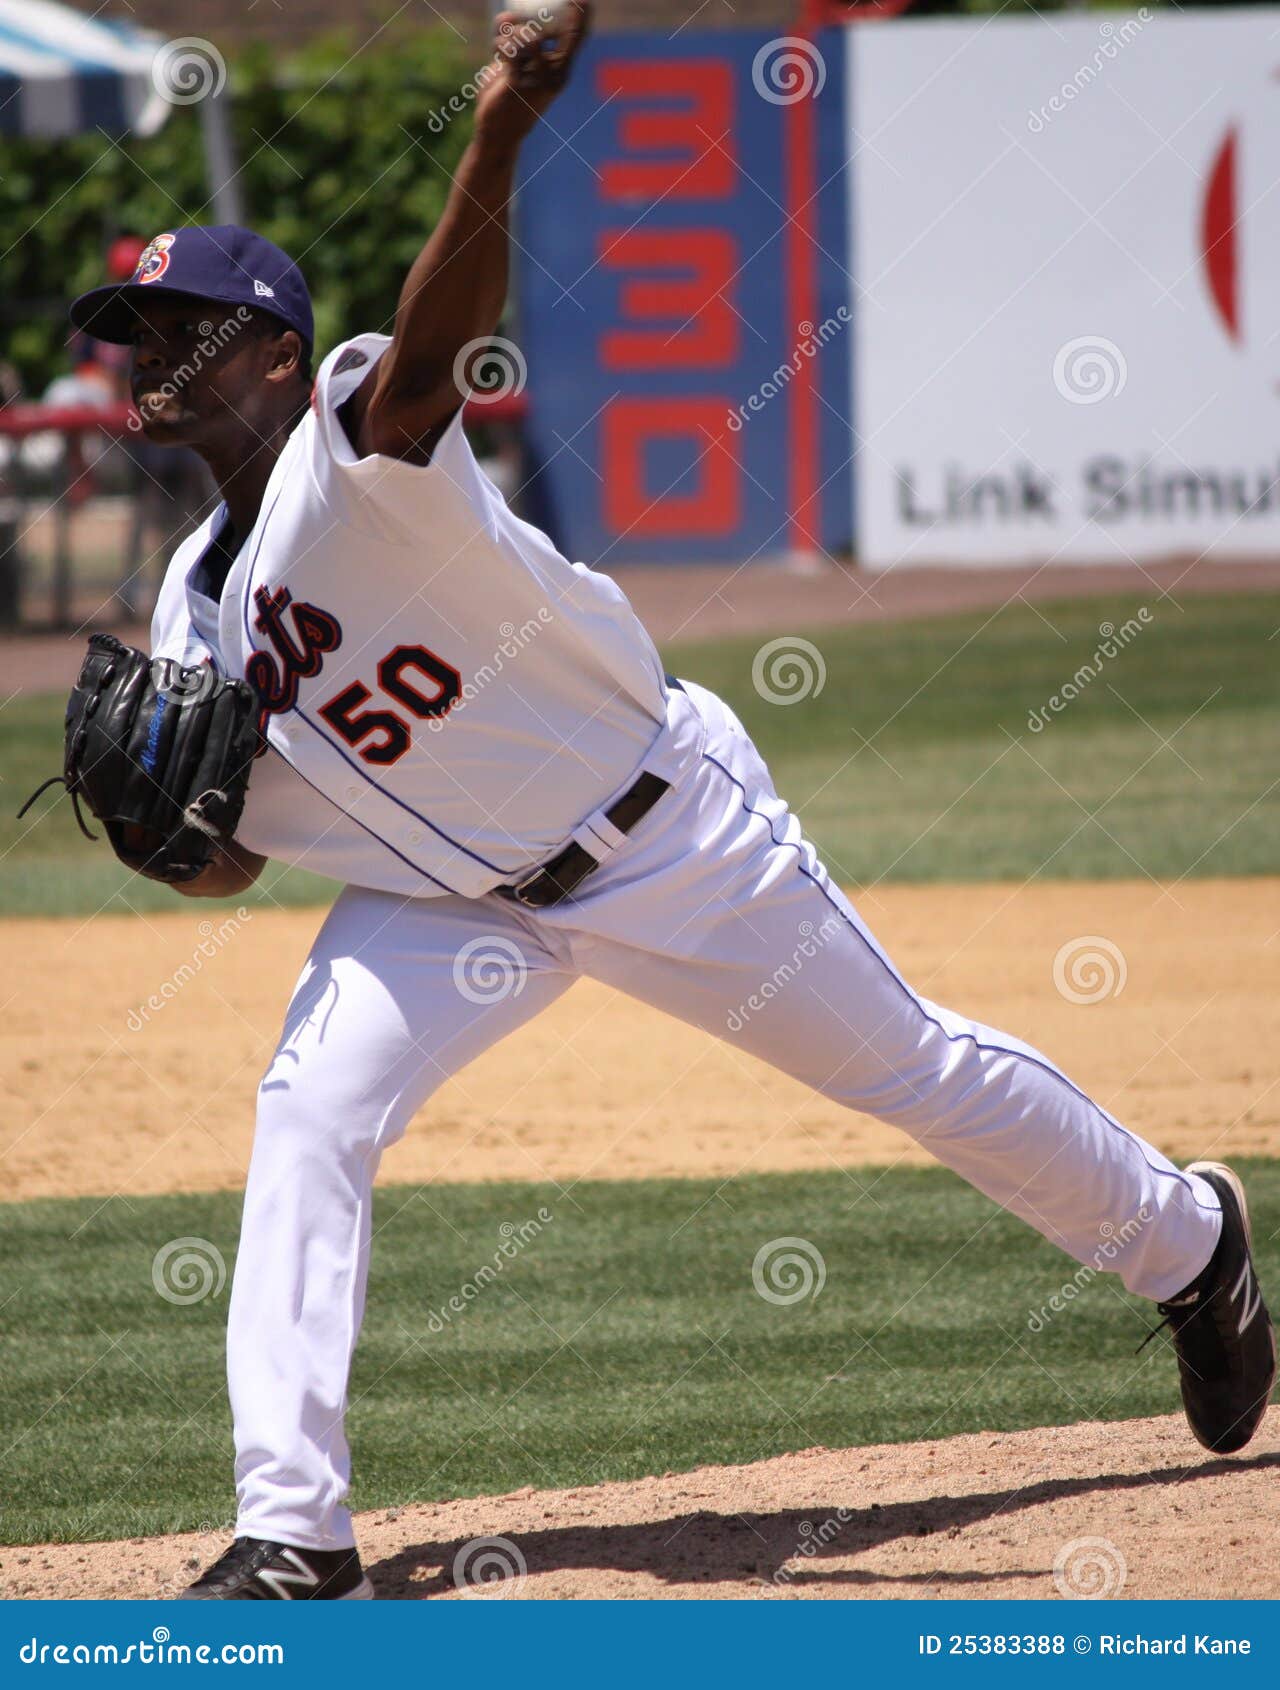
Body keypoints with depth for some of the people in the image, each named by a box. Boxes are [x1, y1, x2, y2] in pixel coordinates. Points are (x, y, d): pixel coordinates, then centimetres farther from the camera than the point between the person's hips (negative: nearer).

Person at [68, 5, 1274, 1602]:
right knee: (307, 1118, -15)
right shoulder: (197, 601, 0)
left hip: (663, 834, -6)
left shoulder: (355, 439, -22)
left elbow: (429, 346, -47)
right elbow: (227, 860, 5)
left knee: (916, 1067, 9)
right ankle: (291, 1530, -14)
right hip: (448, 898, 6)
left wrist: (496, 143, -66)